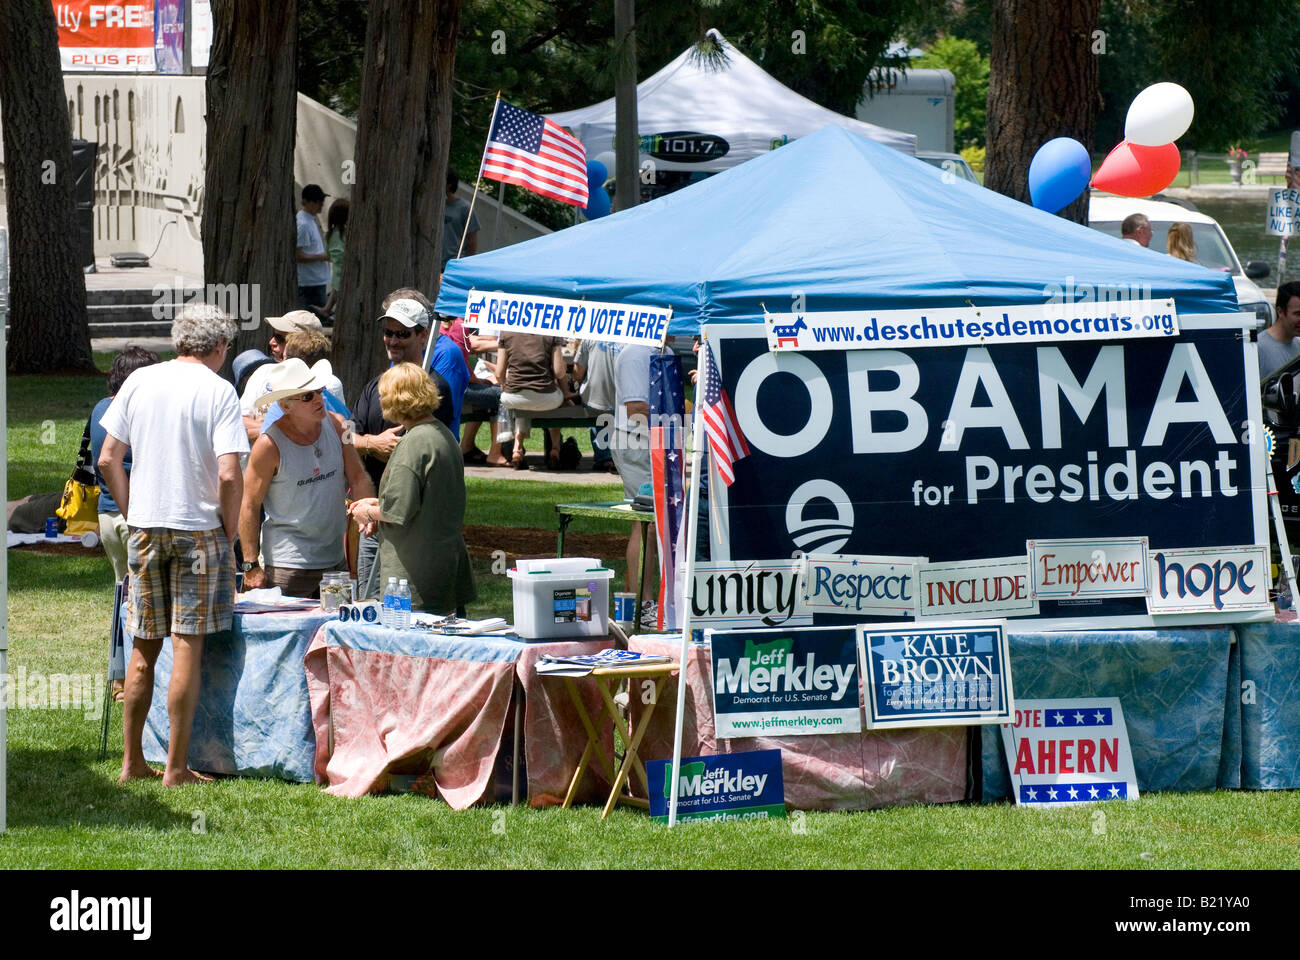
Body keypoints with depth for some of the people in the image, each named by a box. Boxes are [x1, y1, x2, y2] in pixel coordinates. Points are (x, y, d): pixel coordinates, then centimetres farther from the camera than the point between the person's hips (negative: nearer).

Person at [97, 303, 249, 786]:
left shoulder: (139, 382, 4)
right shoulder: (218, 391, -8)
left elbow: (108, 460, 4)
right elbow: (229, 476, -14)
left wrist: (133, 514, 12)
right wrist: (229, 532, -1)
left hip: (144, 529, 4)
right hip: (198, 529, -4)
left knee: (144, 649, 11)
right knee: (187, 647, -1)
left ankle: (132, 761, 15)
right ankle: (176, 768, 0)